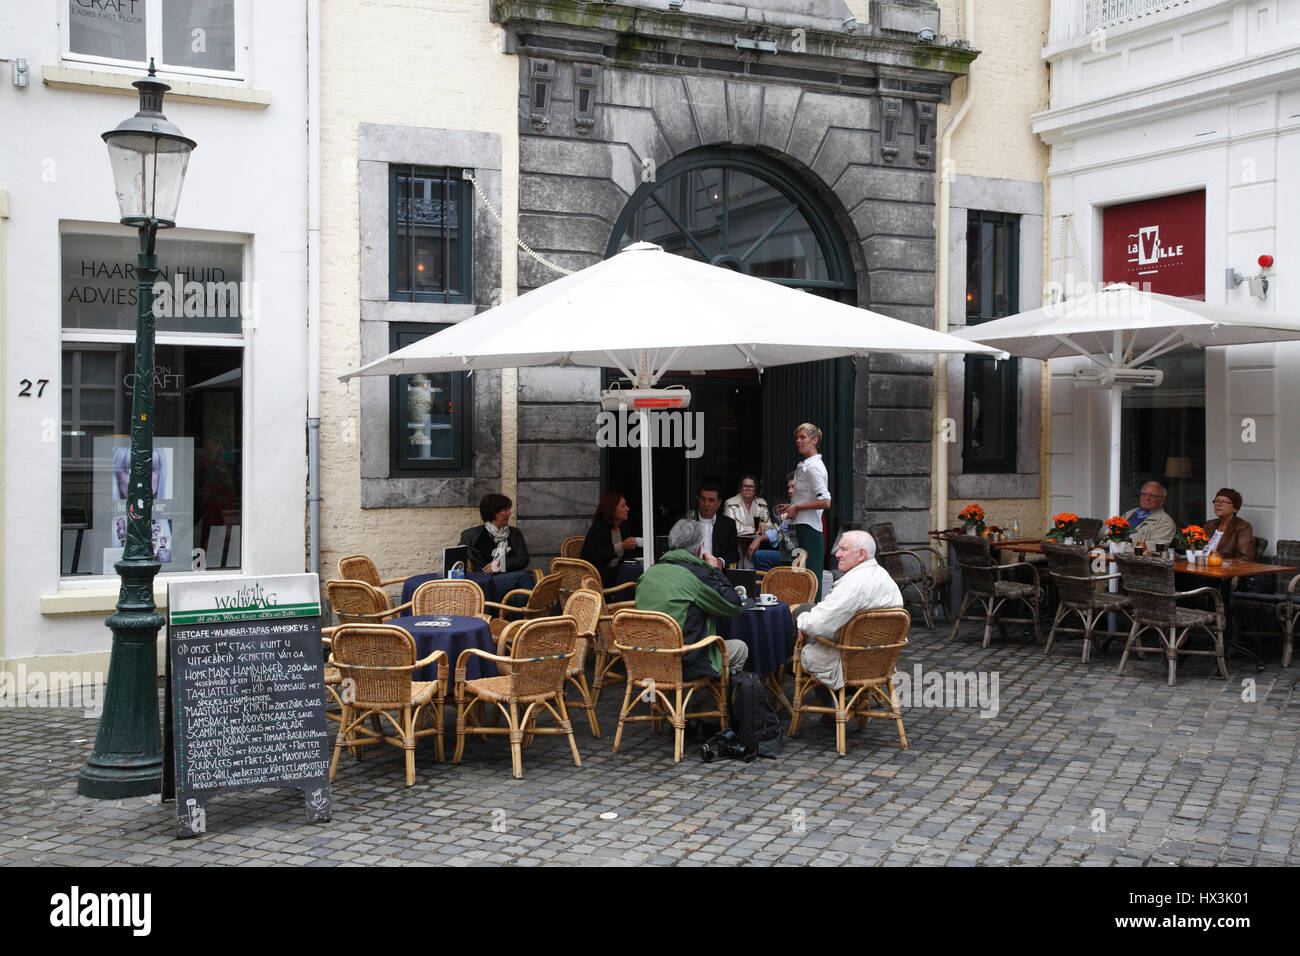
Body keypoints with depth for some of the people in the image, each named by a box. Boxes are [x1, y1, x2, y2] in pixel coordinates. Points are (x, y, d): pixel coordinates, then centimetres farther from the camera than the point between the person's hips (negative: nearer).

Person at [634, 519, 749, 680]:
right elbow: (735, 607, -3)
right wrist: (715, 571, 8)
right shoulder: (699, 574, -14)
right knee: (740, 649, 18)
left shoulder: (649, 573, 5)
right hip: (686, 666, -7)